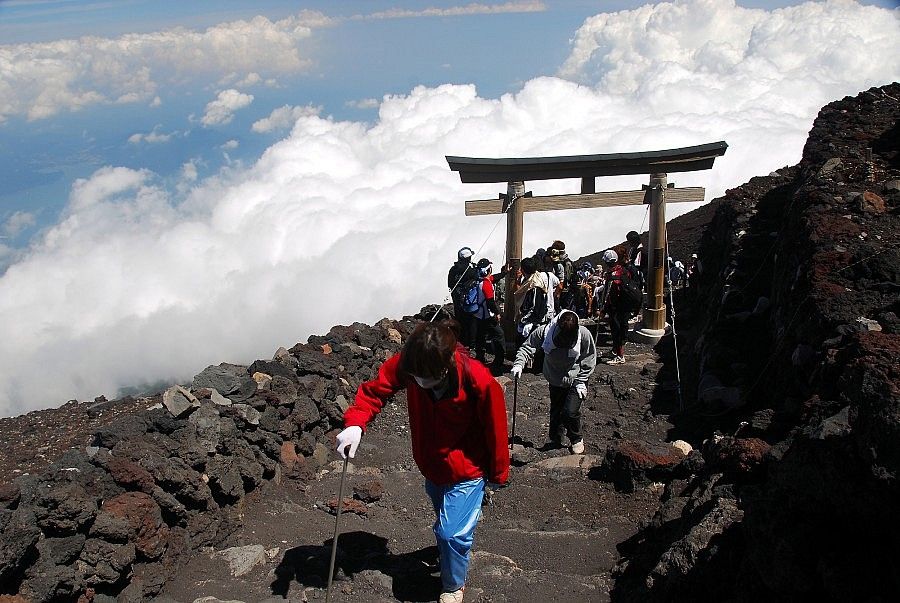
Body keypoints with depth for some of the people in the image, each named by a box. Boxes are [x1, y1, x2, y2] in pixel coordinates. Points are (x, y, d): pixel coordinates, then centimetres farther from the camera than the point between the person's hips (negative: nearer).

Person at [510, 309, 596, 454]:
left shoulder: (584, 334, -25)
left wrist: (581, 382, -14)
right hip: (555, 381, 3)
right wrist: (518, 364, -33)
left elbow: (589, 360, -12)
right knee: (555, 412, 14)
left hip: (575, 381, -2)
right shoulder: (544, 331, -24)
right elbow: (527, 347, -16)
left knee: (570, 412, -13)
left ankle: (577, 439, 15)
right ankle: (555, 440, 39)